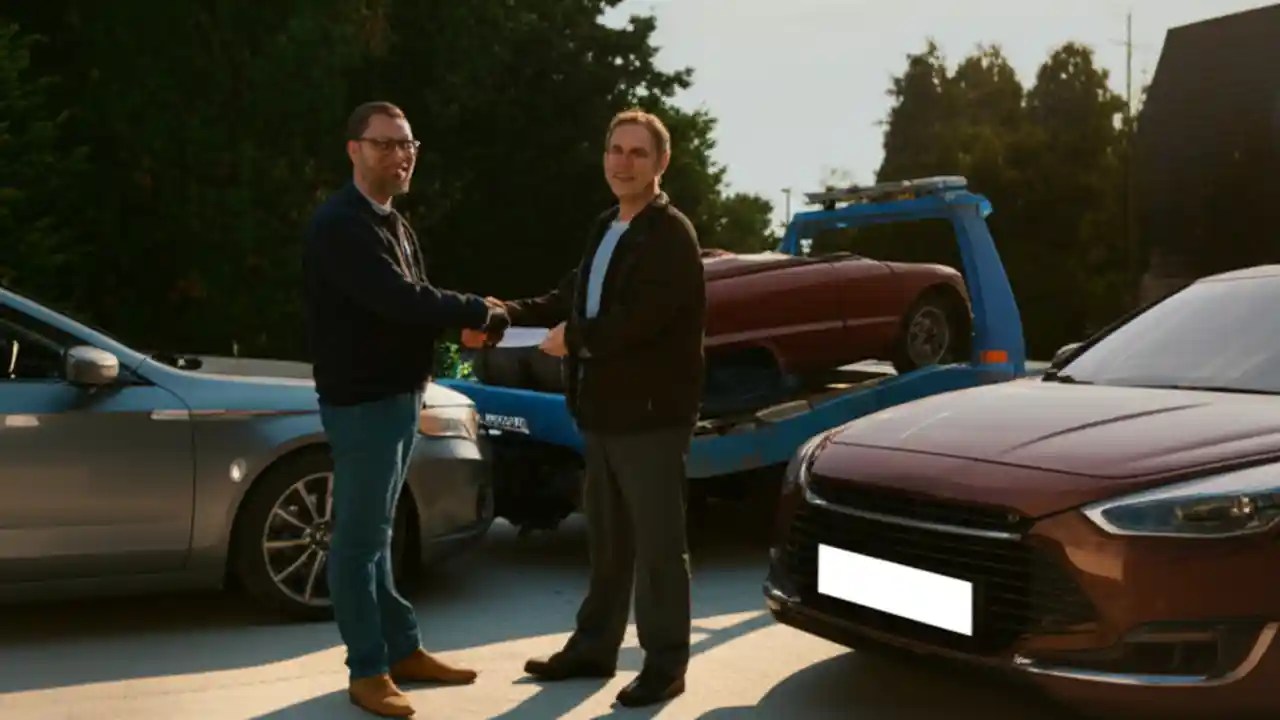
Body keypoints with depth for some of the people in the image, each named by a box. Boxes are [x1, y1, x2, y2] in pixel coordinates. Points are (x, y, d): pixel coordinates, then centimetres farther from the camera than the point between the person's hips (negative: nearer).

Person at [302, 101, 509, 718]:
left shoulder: (395, 224, 15)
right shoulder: (339, 225, -17)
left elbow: (416, 298, 13)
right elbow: (398, 300, -27)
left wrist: (466, 317, -7)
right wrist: (477, 312, -15)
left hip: (402, 395, 9)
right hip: (361, 402, -9)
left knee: (378, 534, 17)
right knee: (359, 539, 0)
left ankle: (403, 650, 25)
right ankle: (367, 670, 9)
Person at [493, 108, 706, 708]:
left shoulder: (671, 234, -14)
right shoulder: (604, 229, 14)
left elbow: (641, 321, -25)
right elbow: (569, 299, 13)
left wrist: (573, 338, -14)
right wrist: (507, 314, -3)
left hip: (651, 413, -8)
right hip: (603, 411, 9)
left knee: (657, 541, 1)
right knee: (606, 539, 18)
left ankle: (666, 662, 12)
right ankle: (594, 647, 30)